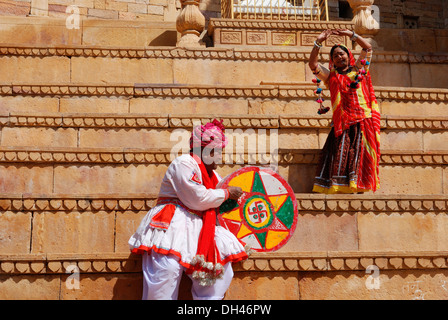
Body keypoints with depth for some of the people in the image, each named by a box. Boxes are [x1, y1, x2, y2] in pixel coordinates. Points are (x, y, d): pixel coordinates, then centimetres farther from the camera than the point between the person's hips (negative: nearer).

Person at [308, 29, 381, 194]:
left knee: (361, 157, -4)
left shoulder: (358, 70, 18)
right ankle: (341, 188, -10)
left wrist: (350, 34, 10)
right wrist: (319, 42, 0)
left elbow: (368, 47, 13)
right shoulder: (331, 76, 16)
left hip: (363, 121, 0)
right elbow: (313, 64, 6)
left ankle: (360, 189, -2)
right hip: (343, 123, 0)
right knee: (340, 155, -10)